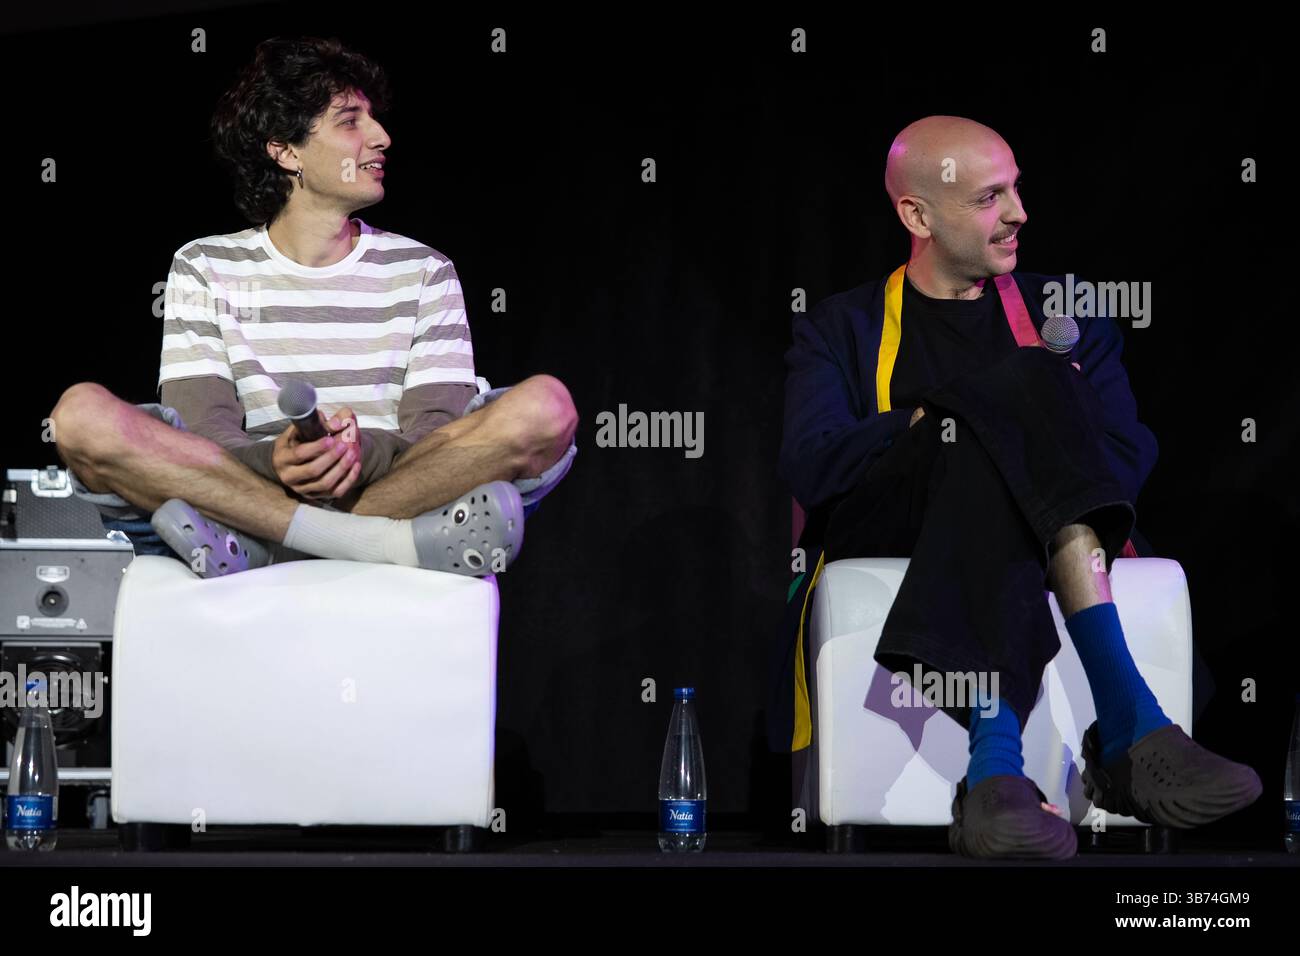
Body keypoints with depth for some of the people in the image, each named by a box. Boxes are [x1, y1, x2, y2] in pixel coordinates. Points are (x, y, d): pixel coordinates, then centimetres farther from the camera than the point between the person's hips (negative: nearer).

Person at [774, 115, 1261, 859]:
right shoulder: (839, 333, 17)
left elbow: (1131, 456, 6)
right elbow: (813, 469, -4)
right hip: (886, 540, -2)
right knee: (1030, 382, -30)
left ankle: (998, 759, -53)